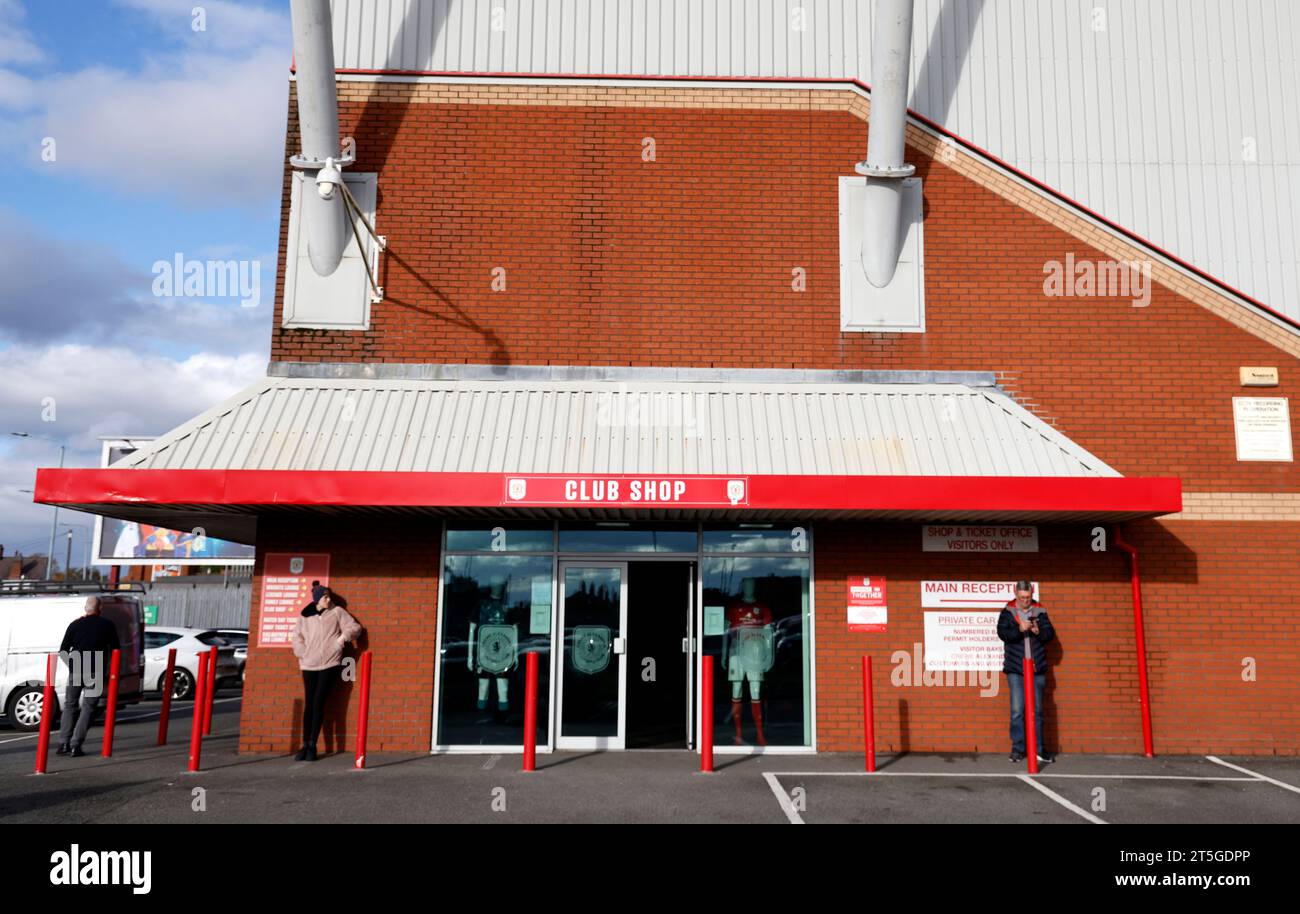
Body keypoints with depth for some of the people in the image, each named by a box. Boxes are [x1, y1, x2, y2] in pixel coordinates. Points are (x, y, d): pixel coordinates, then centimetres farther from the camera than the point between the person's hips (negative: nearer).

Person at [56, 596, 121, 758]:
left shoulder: (75, 624, 5)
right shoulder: (107, 625, 2)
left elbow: (63, 651, 6)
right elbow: (115, 649, 3)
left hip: (75, 672, 2)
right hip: (96, 673, -2)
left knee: (70, 705, 15)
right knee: (88, 708, 3)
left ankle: (63, 744, 8)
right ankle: (75, 746, -3)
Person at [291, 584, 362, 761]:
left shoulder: (337, 612, 3)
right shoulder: (306, 615, 8)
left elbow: (355, 627, 3)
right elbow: (297, 635, 17)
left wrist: (344, 636, -15)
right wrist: (302, 652, 3)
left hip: (329, 664, -2)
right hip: (309, 665, 2)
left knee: (318, 703, -6)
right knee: (308, 704, 1)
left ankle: (312, 745, -1)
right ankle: (305, 745, 6)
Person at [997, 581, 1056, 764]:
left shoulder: (1040, 612, 5)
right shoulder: (1008, 612, -1)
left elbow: (1051, 633, 0)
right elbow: (1002, 632, -13)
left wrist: (1039, 631, -21)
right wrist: (1019, 629, -29)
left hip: (1037, 669, 2)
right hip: (1015, 670, -2)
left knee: (1037, 709, 9)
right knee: (1017, 710, -2)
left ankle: (1039, 748, 17)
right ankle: (1017, 748, 7)